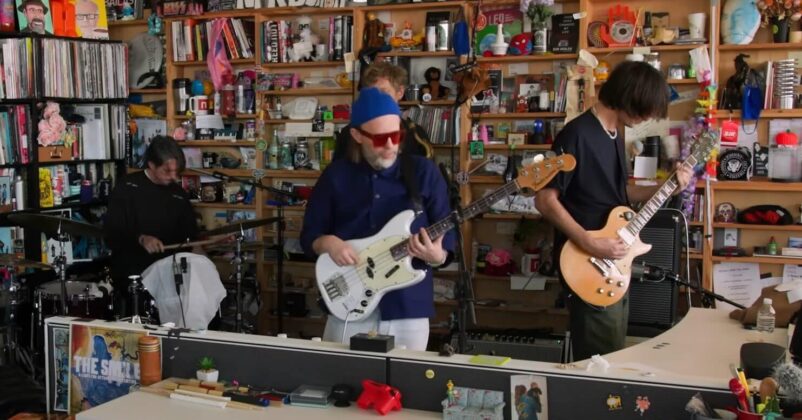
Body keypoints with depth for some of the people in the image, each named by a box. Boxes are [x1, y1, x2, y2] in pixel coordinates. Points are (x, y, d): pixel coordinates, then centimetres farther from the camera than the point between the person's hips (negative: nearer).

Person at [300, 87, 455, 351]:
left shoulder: (424, 172, 0)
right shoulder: (336, 175, 3)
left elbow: (447, 239, 1)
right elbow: (309, 235, 8)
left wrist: (437, 255, -20)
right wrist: (328, 243, -13)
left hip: (408, 308, 0)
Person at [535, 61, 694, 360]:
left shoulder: (615, 135, 11)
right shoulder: (577, 135, -18)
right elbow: (545, 199, -21)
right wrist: (590, 244, -25)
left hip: (615, 264, 9)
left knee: (614, 354, 19)